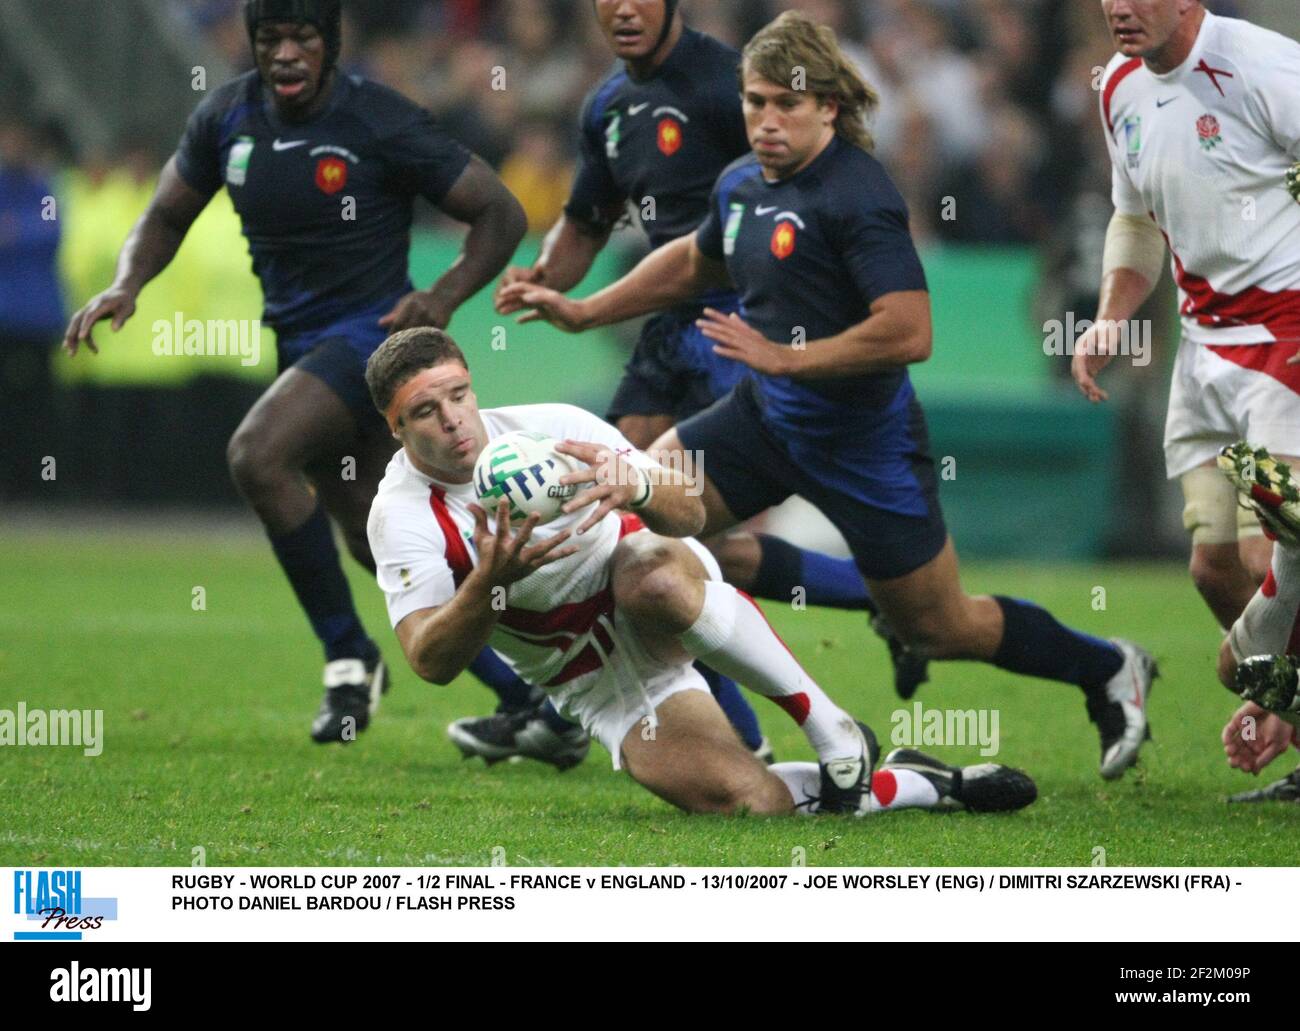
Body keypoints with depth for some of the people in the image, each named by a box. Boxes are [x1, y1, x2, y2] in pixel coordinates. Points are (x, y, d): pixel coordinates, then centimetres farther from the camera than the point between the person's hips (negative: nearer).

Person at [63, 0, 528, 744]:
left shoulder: (380, 123, -15)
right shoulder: (228, 118, 1)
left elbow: (501, 214, -9)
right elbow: (167, 216, 15)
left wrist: (443, 299, -22)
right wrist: (126, 285, -5)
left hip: (371, 331, -7)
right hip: (298, 342, 7)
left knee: (258, 454, -28)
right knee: (379, 542, 11)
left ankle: (349, 656, -15)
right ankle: (534, 696, 26)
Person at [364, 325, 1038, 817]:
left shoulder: (552, 428, -12)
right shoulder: (401, 517, -13)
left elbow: (689, 513, -12)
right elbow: (431, 662, -21)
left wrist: (637, 487, -37)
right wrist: (489, 582, -40)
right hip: (592, 689, 0)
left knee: (653, 578, -41)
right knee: (747, 801, -23)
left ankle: (829, 727, -24)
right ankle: (922, 787, 1)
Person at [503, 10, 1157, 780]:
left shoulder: (856, 196, -23)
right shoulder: (742, 184, 3)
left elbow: (909, 333, -32)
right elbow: (693, 262, 26)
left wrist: (783, 356, -28)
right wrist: (580, 312, 24)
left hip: (863, 441, -8)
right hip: (765, 419, 8)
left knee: (940, 629, 4)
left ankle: (1108, 671, 26)